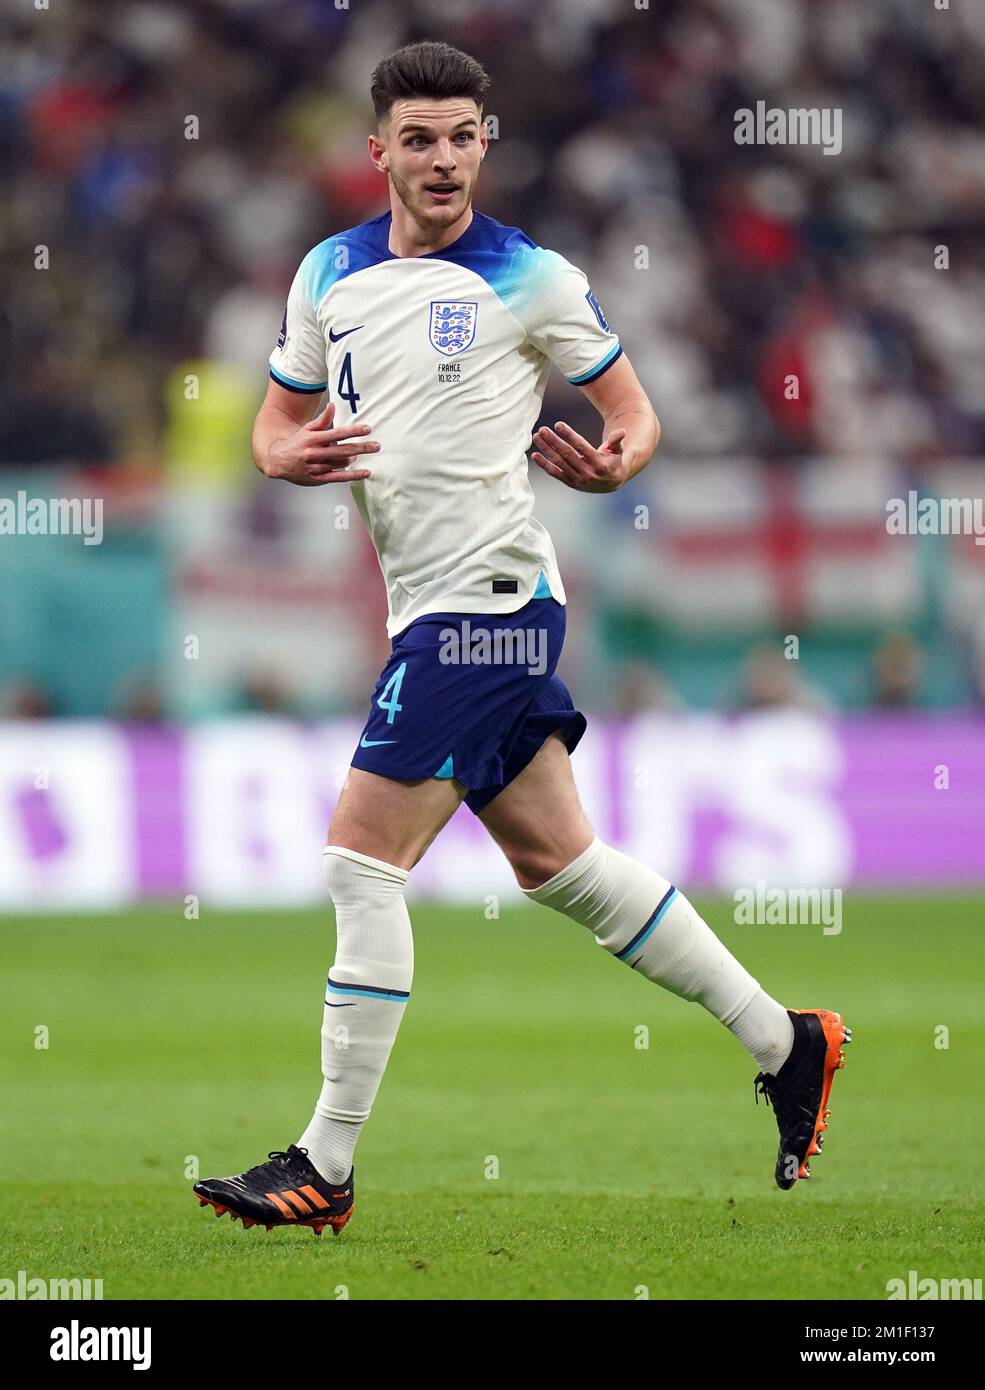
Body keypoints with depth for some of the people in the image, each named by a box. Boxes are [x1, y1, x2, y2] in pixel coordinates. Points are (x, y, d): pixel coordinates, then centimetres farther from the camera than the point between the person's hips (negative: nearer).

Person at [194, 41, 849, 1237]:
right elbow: (278, 424, 18)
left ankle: (326, 1167, -7)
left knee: (363, 860, -11)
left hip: (485, 599, -7)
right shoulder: (329, 275, 10)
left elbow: (633, 409, 2)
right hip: (430, 605, 7)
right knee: (557, 861, 14)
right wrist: (295, 456, -5)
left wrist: (612, 464, -20)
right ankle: (781, 1041, 26)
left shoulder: (530, 279, -6)